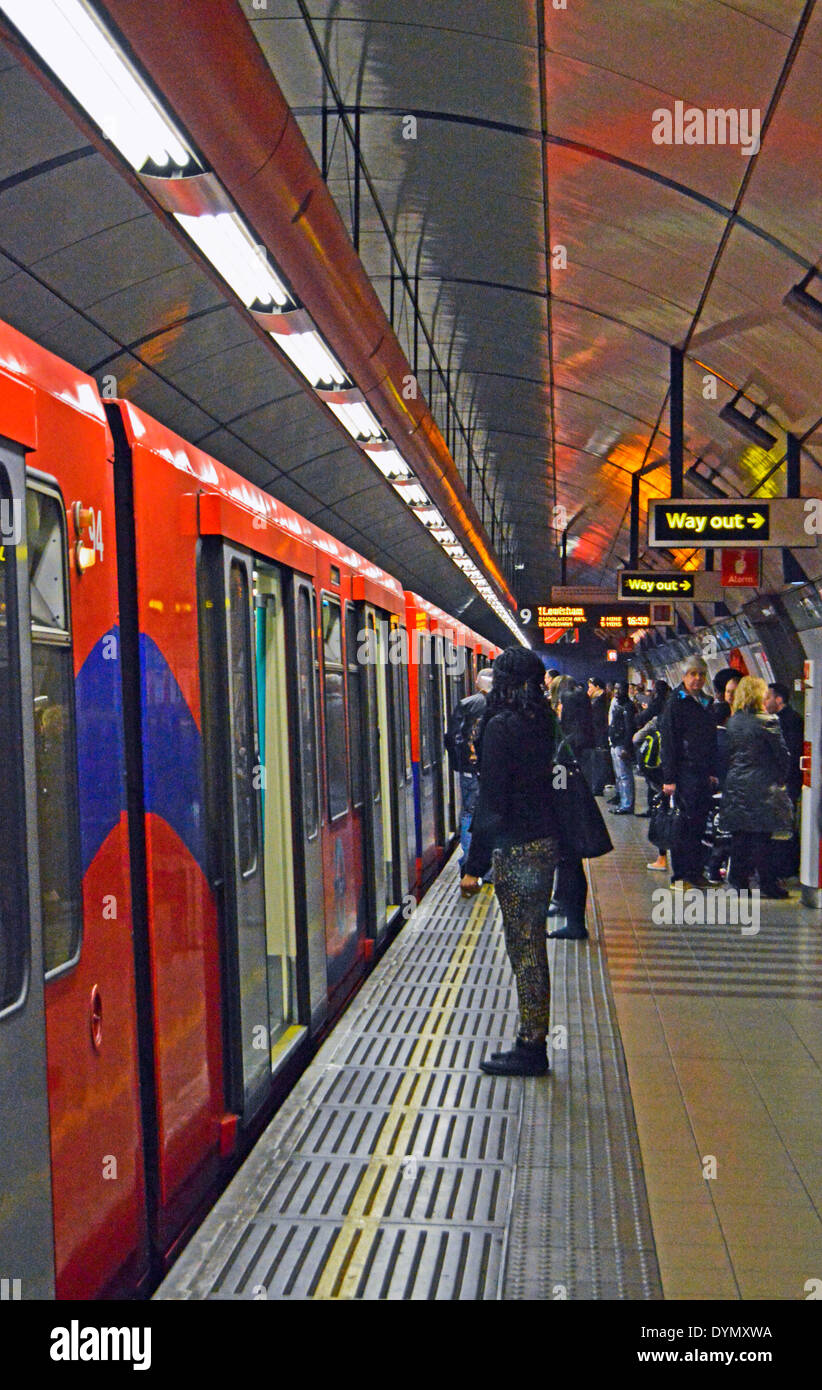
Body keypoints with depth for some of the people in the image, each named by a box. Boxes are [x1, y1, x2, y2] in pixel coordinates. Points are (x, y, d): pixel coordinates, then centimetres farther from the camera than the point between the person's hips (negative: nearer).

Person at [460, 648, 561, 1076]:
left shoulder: (501, 727, -16)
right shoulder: (541, 722, 9)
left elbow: (491, 801, -17)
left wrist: (474, 864, -12)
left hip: (516, 848, -8)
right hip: (546, 842, 8)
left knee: (524, 948, 0)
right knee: (532, 944, 15)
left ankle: (531, 1049, 8)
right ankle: (533, 1043, 23)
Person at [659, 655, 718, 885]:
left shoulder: (706, 703, 15)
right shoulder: (675, 703, -5)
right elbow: (668, 742, -9)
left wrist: (713, 771, 13)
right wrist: (669, 778, -14)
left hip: (704, 774, 6)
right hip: (685, 772, -6)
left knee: (698, 823, 8)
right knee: (686, 823, -4)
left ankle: (694, 871, 15)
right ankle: (681, 874, 4)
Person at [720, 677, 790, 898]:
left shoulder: (732, 721, 5)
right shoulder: (767, 721, -10)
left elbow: (727, 753, 9)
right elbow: (781, 754, -5)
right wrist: (781, 779, 9)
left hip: (735, 783, 5)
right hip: (760, 786, -5)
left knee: (739, 834, 10)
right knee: (761, 836, -1)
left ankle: (738, 879, 14)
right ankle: (767, 884, 4)